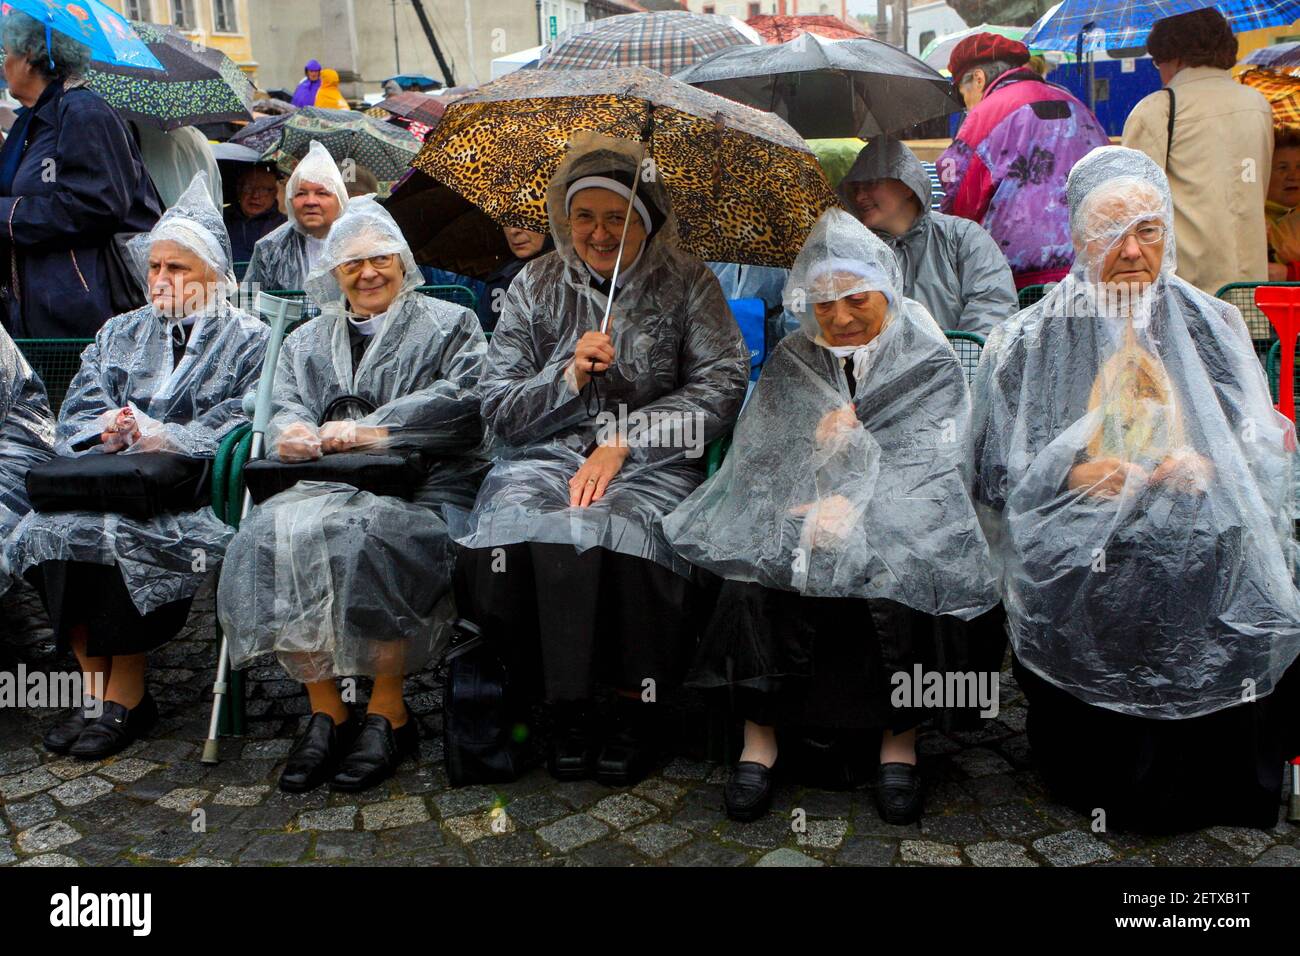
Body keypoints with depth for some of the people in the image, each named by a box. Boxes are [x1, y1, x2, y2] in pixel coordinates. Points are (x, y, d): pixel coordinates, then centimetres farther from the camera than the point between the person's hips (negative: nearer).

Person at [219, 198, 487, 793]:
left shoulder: (450, 324, 15)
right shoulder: (307, 342, 29)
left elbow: (462, 400, -3)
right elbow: (287, 410, 17)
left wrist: (372, 431, -14)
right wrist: (292, 432, -10)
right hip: (329, 483, 4)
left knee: (367, 538, -35)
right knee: (273, 534, -28)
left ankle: (388, 711, -20)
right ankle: (324, 709, -19)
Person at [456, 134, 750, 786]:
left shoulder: (685, 282, 6)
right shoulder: (535, 286, 11)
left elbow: (722, 383, -4)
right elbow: (497, 409, 8)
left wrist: (622, 442, -12)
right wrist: (570, 374, -11)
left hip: (650, 461, -2)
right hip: (545, 456, 2)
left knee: (612, 532, -35)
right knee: (513, 534, -31)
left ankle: (635, 705, -13)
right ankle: (567, 707, -12)